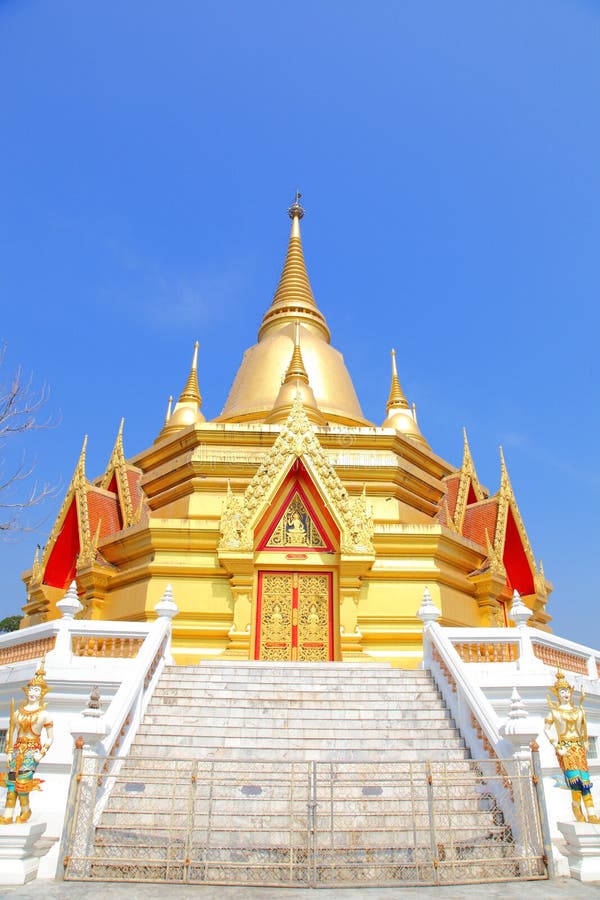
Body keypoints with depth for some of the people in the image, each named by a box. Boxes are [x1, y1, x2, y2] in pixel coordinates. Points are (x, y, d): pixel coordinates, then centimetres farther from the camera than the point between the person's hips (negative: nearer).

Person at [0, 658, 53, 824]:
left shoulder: (44, 715, -1)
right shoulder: (17, 713, 9)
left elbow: (50, 737, 2)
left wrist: (42, 753, -9)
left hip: (33, 750, -4)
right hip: (18, 749, 4)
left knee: (22, 781, -14)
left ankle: (25, 811, 7)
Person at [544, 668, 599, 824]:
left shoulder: (578, 710, 15)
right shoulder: (555, 711, 3)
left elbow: (584, 729, 21)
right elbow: (546, 729, -3)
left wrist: (585, 745, 8)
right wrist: (557, 748, -10)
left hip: (578, 748, 4)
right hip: (565, 749, -4)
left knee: (585, 781, -6)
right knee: (576, 781, -17)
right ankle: (579, 816, -9)